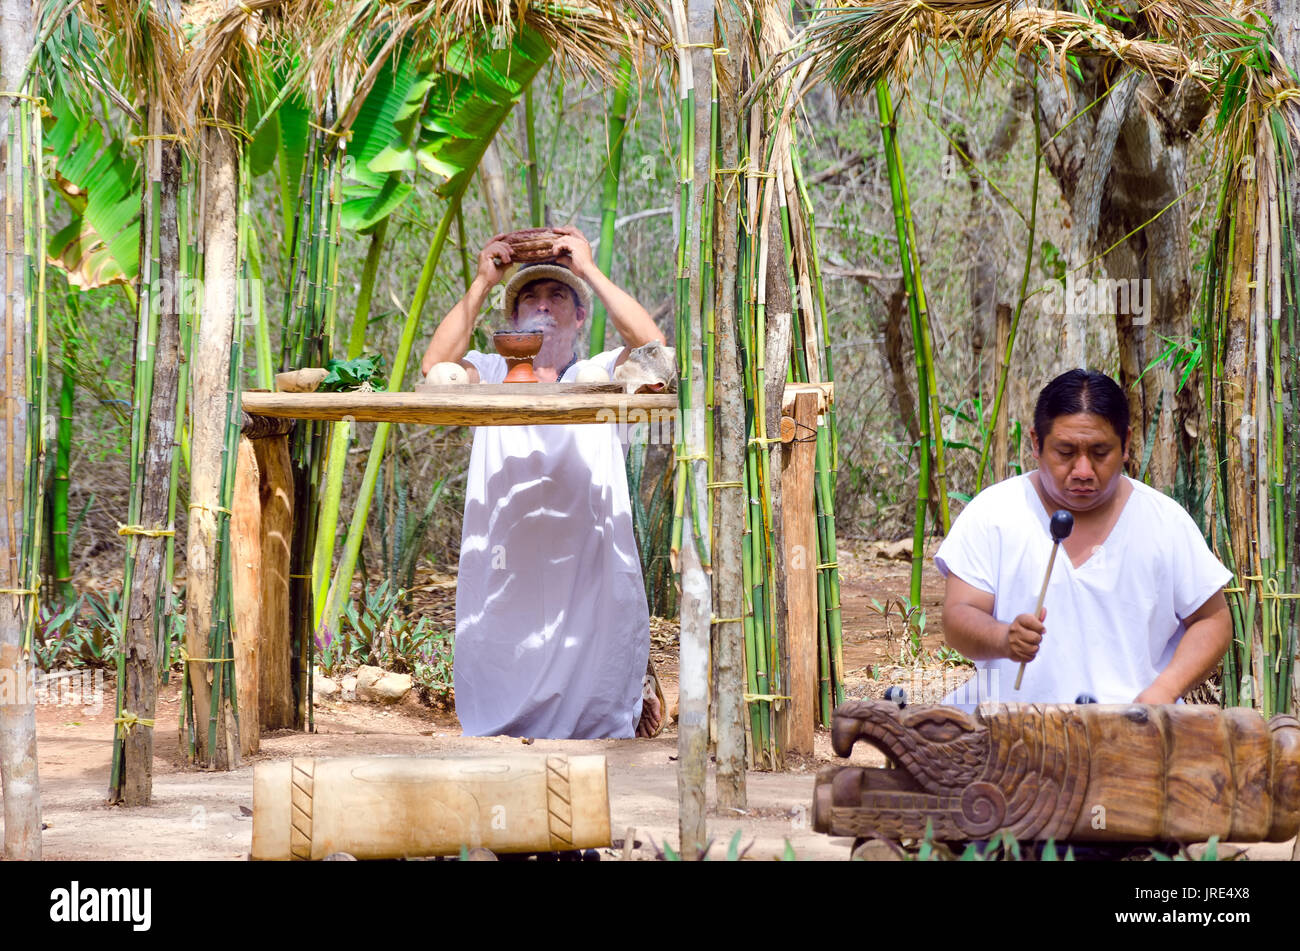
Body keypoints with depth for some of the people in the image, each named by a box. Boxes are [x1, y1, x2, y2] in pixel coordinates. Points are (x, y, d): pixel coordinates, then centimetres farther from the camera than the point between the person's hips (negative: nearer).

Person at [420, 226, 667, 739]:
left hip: (589, 576, -1)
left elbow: (651, 344, -8)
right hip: (503, 577, 1)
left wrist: (589, 271, -4)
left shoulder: (600, 376, 12)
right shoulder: (490, 374, 14)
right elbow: (436, 367, -6)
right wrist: (482, 283, -3)